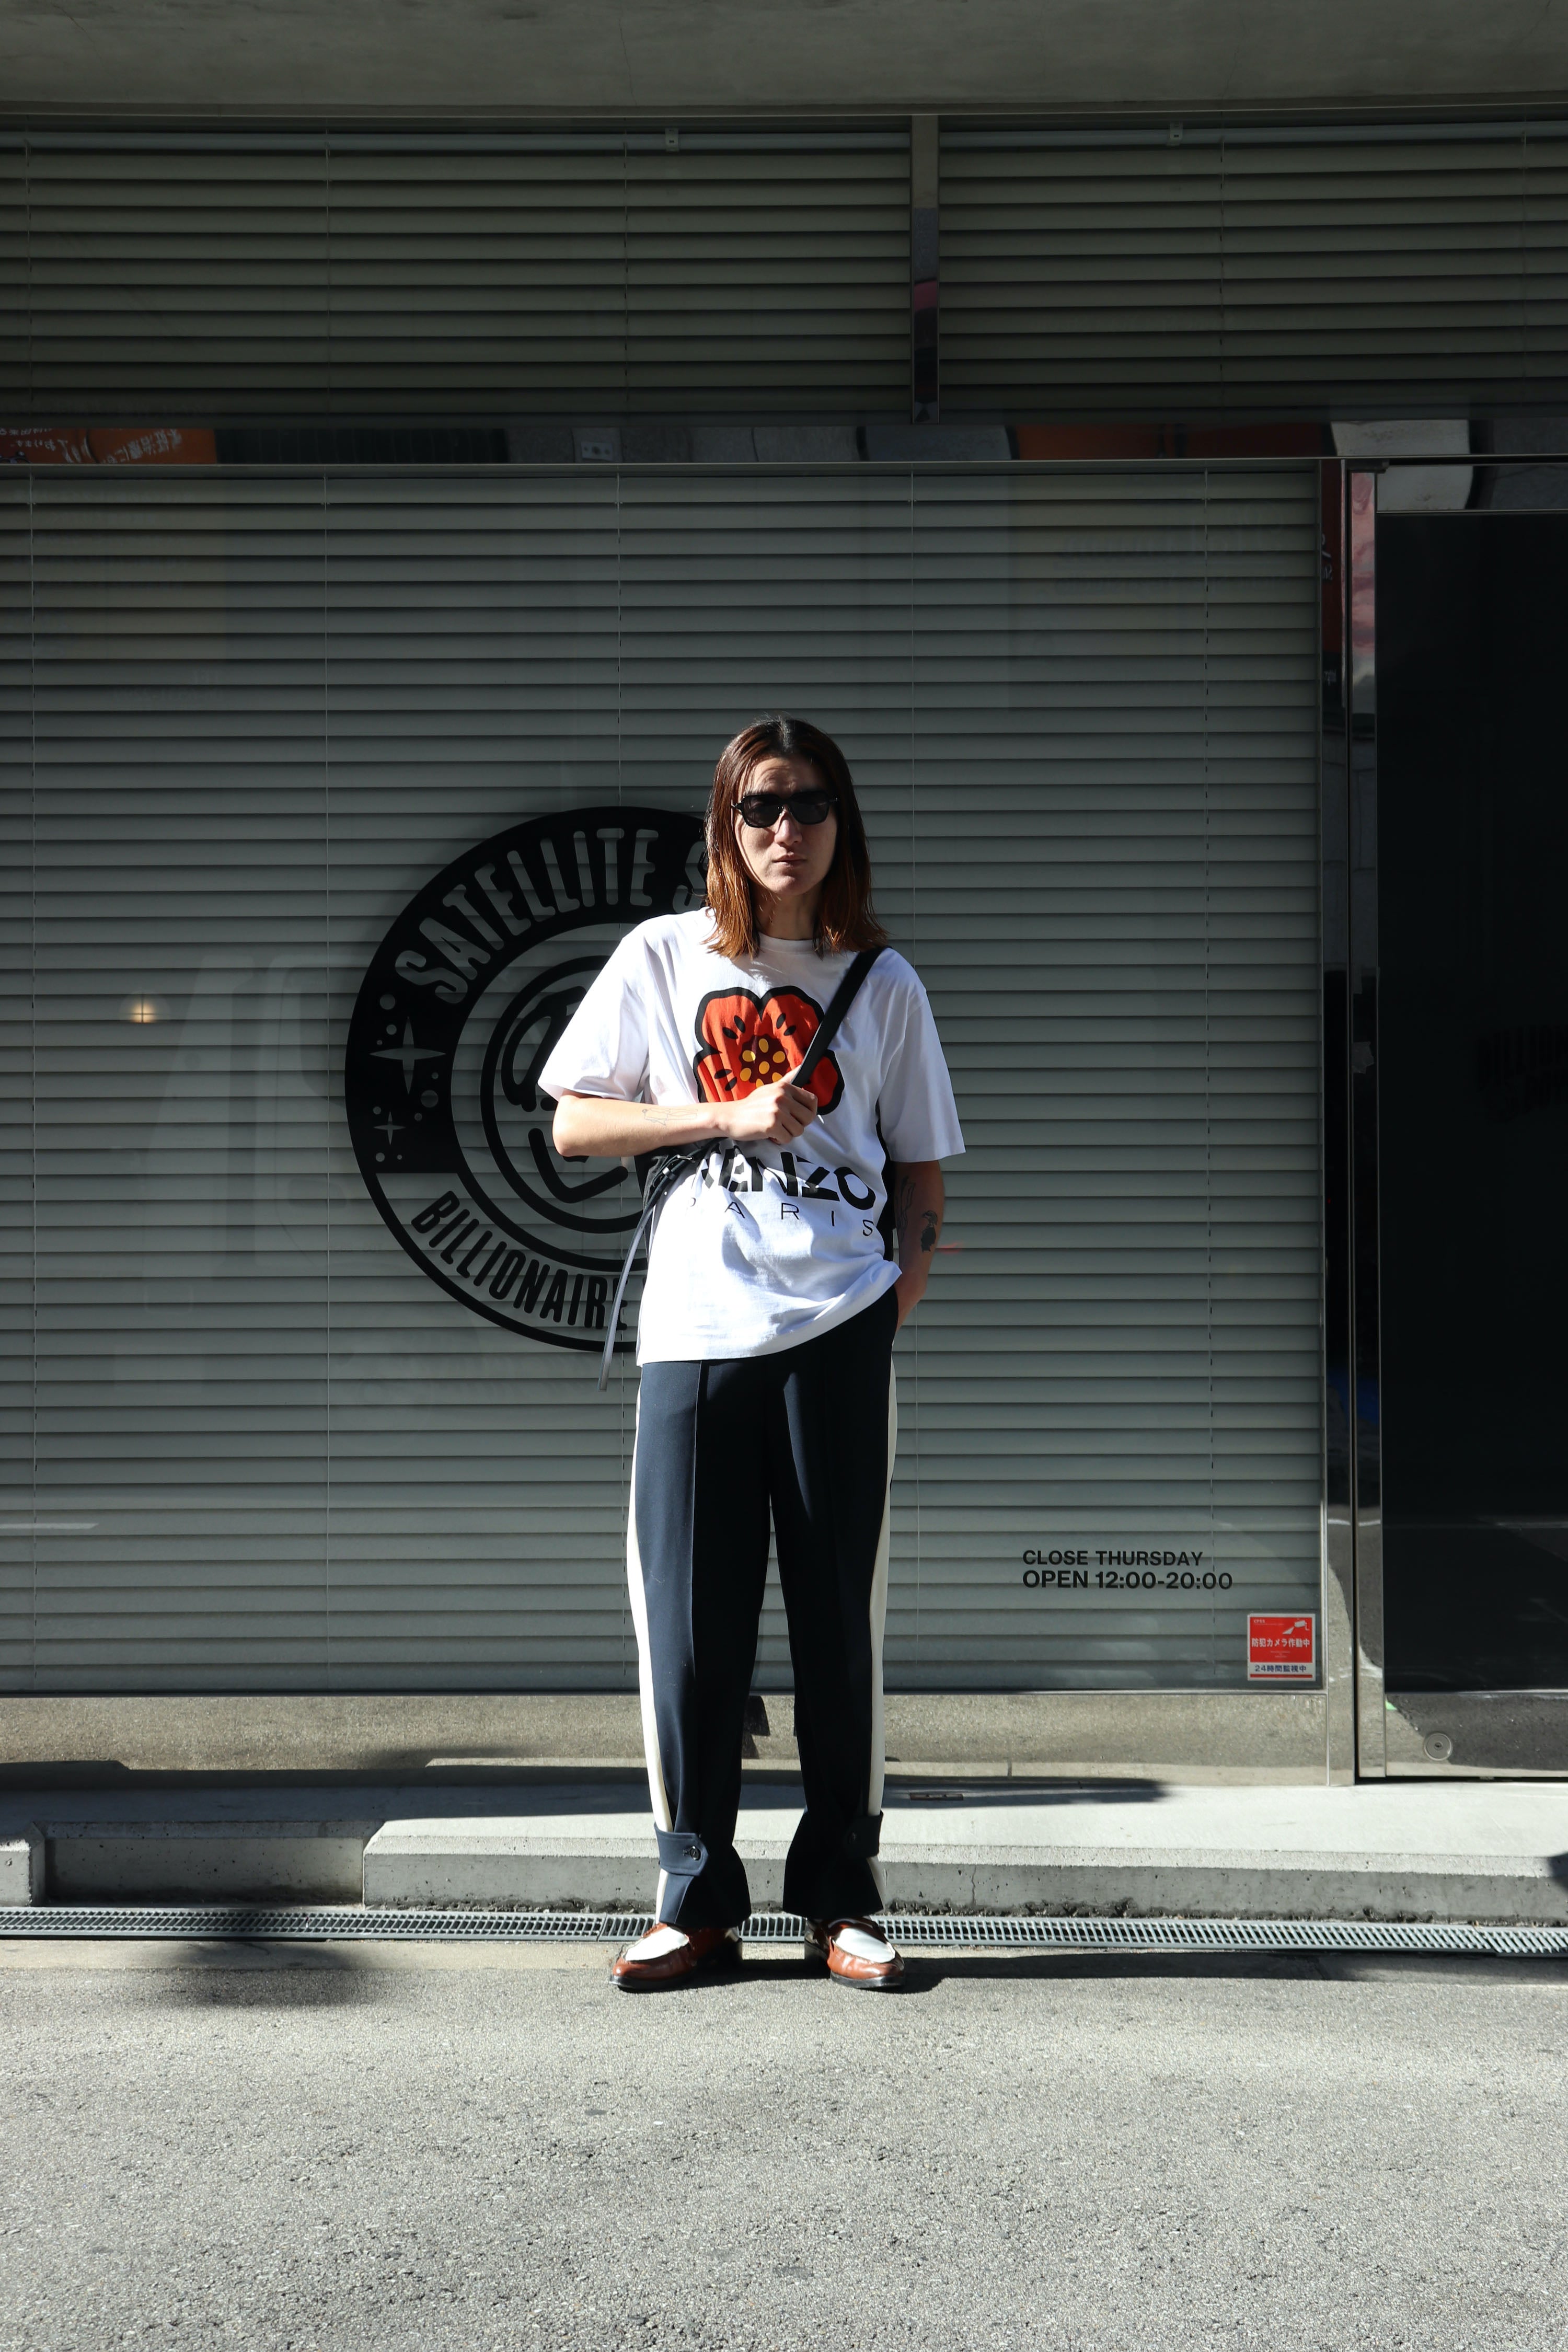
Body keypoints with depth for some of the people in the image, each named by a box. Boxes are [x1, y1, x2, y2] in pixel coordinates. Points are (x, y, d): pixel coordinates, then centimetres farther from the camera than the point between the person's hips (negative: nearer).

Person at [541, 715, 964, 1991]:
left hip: (839, 1327, 0)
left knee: (839, 1619, 3)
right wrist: (725, 1116, -7)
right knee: (689, 1623, 0)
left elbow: (920, 1167, 15)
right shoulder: (664, 958, 8)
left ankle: (841, 1897, 13)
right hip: (696, 1325, 0)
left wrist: (905, 1289, -2)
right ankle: (698, 1898, 12)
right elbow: (574, 1126, 5)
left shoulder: (884, 983, 11)